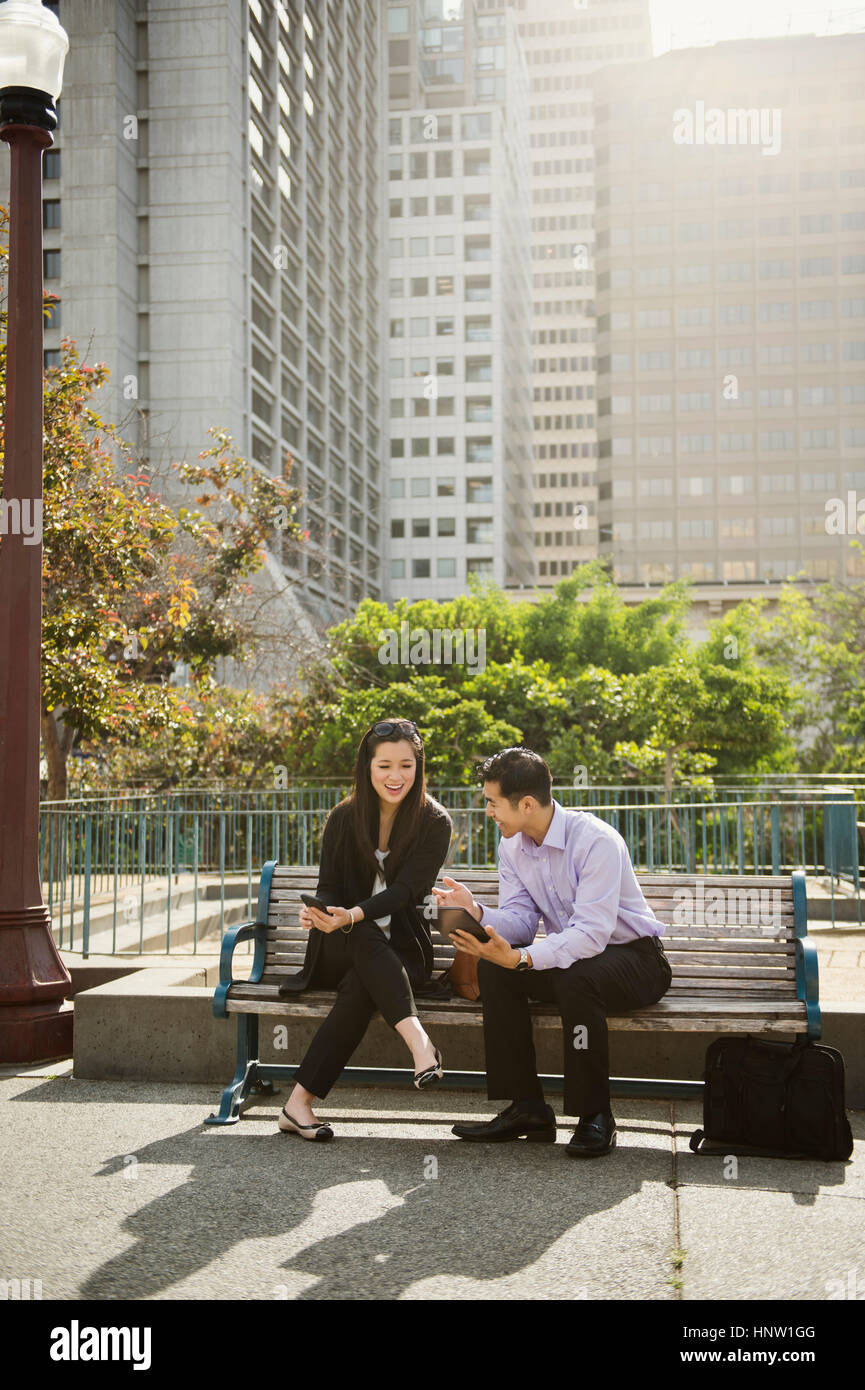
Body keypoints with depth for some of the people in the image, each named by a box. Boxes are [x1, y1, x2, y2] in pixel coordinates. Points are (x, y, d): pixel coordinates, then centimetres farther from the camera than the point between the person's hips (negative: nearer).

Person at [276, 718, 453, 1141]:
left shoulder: (435, 823, -4)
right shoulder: (344, 818, 4)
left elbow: (405, 889, -16)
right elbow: (328, 887, 3)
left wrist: (353, 915, -36)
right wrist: (317, 912, -24)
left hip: (402, 951, -1)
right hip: (342, 950, 1)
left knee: (363, 984, -36)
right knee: (366, 939, -36)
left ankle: (300, 1102, -40)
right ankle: (418, 1041, -55)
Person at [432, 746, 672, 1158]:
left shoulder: (596, 840, -25)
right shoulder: (512, 845, -1)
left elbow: (591, 933, -33)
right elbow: (521, 920, -5)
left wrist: (523, 958, -45)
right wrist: (477, 912, -25)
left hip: (634, 957, -7)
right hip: (568, 953, 7)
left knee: (575, 977, -37)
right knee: (492, 967, -17)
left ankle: (595, 1115, -21)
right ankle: (527, 1108, -12)